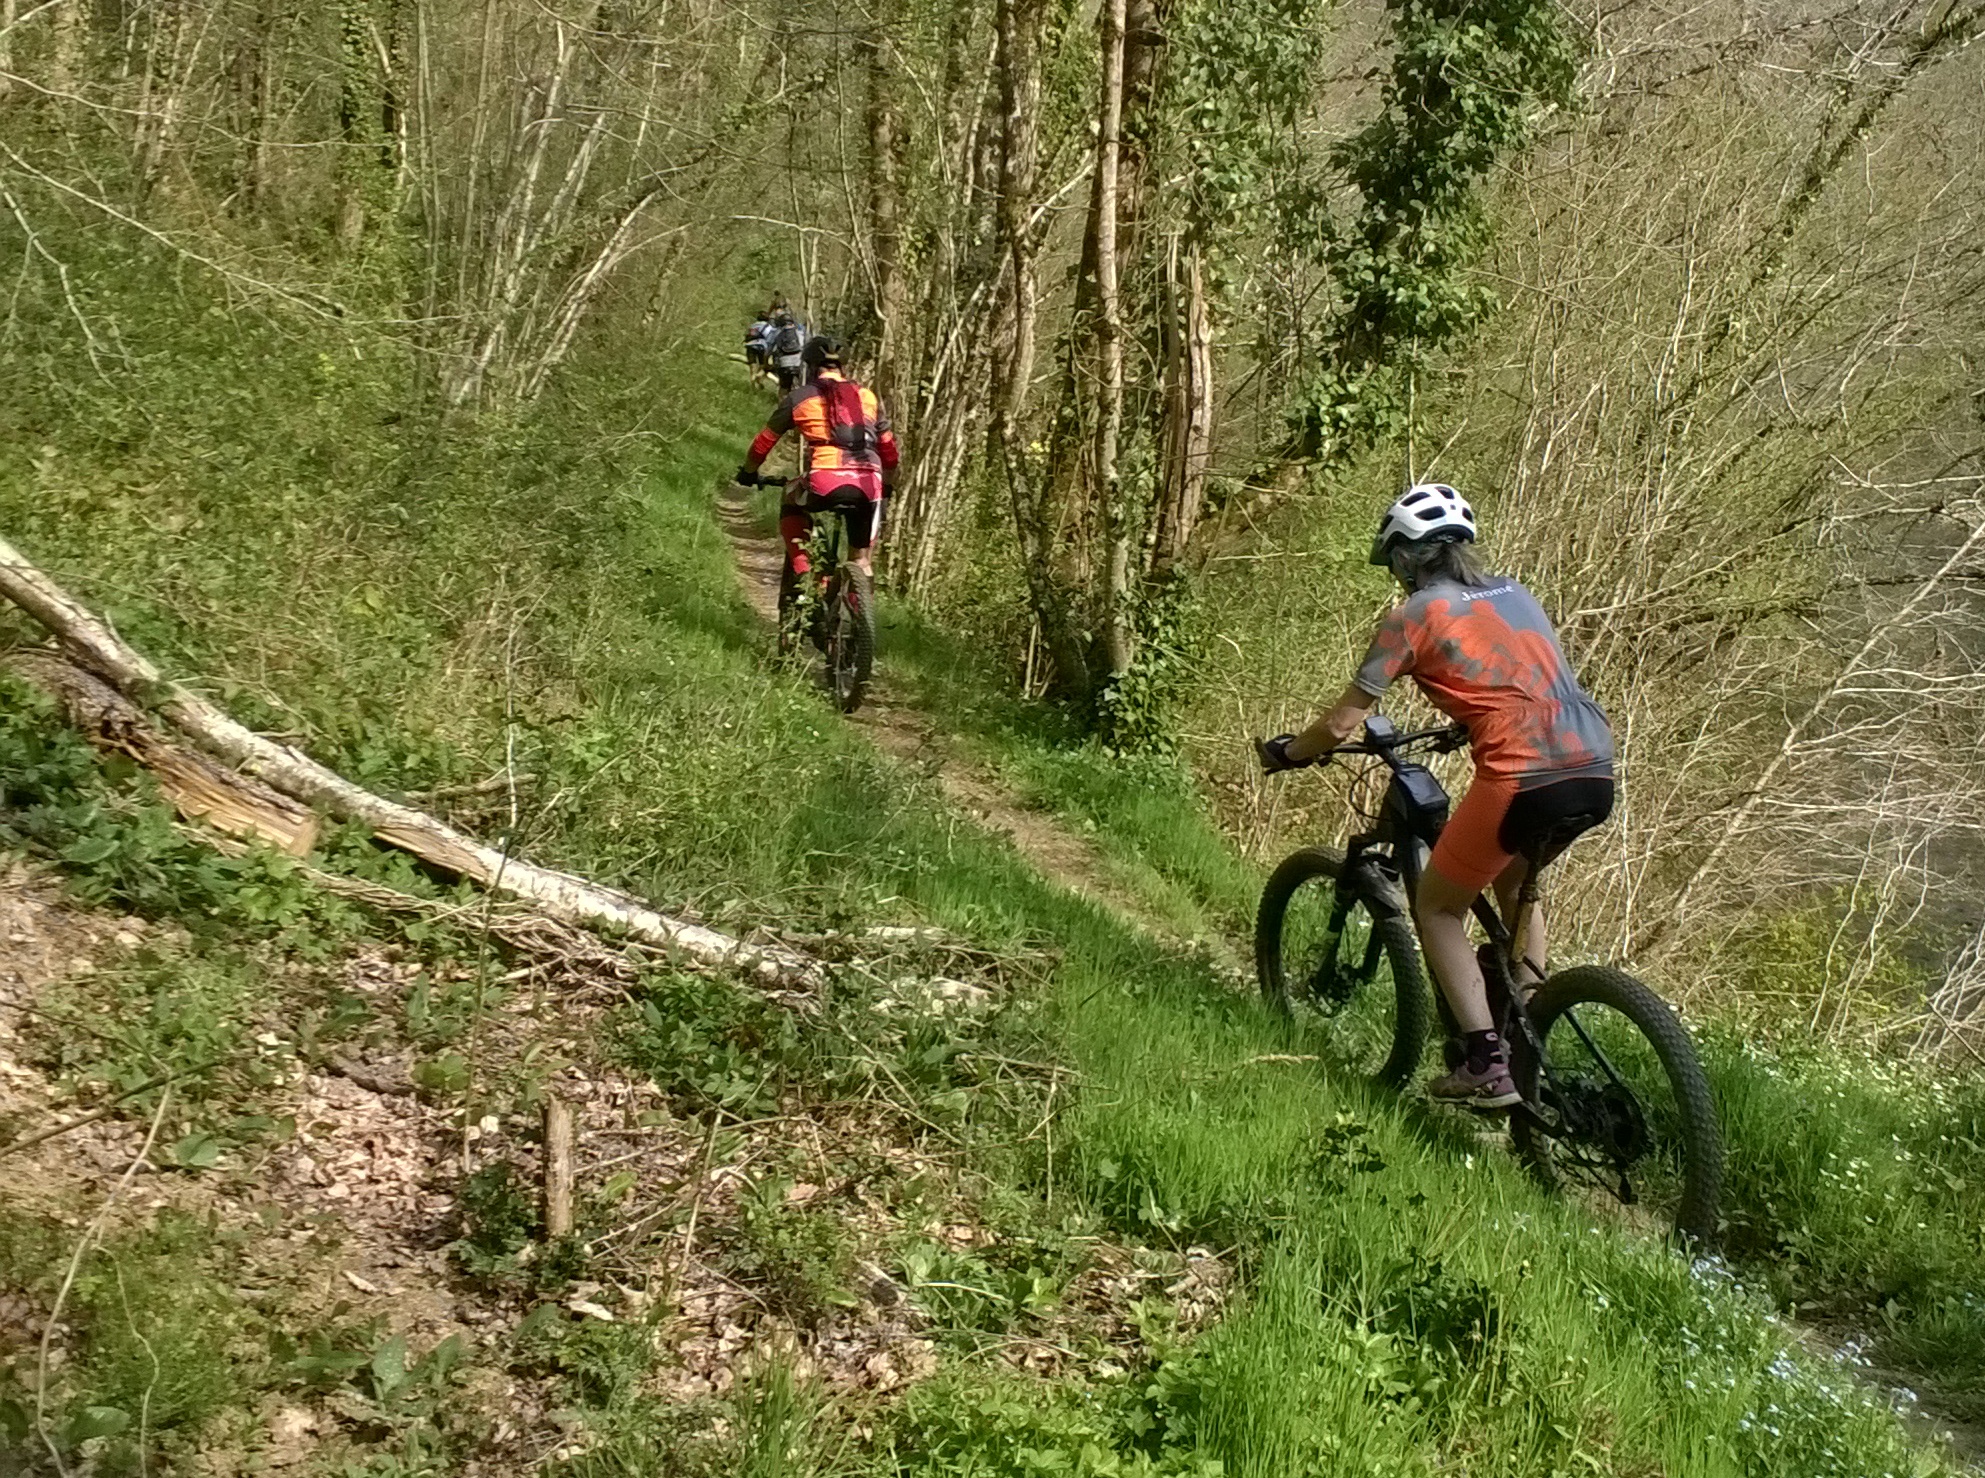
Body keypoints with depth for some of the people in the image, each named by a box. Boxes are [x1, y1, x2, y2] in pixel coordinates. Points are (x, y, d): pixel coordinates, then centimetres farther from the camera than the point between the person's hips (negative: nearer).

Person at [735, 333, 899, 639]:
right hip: (869, 486, 3)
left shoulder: (800, 398, 15)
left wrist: (749, 471, 39)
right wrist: (886, 485, 44)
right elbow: (889, 449, 27)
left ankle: (802, 573, 14)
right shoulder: (868, 397, 23)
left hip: (824, 482, -3)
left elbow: (764, 441, 22)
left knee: (791, 506, 30)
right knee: (861, 562, 20)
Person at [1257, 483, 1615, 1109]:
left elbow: (1341, 725, 5)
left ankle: (1487, 1065, 6)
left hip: (1524, 777, -7)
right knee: (1515, 879, 33)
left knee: (1437, 907, 13)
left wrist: (1284, 752, 22)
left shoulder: (1416, 613, 4)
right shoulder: (1513, 593, 23)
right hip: (1596, 773, 7)